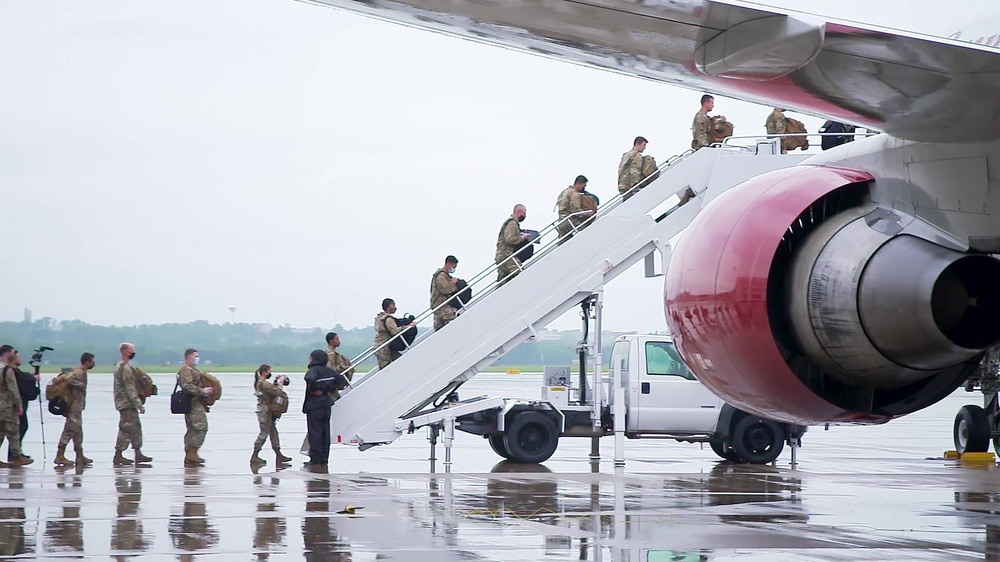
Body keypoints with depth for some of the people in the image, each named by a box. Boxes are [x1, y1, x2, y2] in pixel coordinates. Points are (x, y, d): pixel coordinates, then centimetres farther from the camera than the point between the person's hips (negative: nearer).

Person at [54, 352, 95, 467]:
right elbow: (69, 379, -33)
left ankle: (80, 457, 19)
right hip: (74, 405, -11)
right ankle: (60, 456, -10)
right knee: (70, 430, -10)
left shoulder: (82, 372, 15)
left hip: (77, 406, 11)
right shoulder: (78, 372, -16)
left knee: (78, 431, 14)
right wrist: (81, 385, -23)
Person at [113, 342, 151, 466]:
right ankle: (118, 457, -5)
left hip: (123, 403, 10)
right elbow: (130, 389, -22)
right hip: (127, 403, -10)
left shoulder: (119, 366, 14)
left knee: (136, 428, 13)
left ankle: (138, 454, 17)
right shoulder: (126, 368, -18)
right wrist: (139, 405, -19)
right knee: (126, 429, -7)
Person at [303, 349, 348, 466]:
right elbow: (342, 380, 16)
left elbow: (311, 379, -36)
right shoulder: (329, 371, 9)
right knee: (325, 432, 10)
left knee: (315, 432, -4)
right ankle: (324, 459, 13)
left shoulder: (313, 370, -14)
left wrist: (313, 390, -19)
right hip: (326, 402, 8)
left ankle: (315, 459, -5)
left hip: (314, 404, -8)